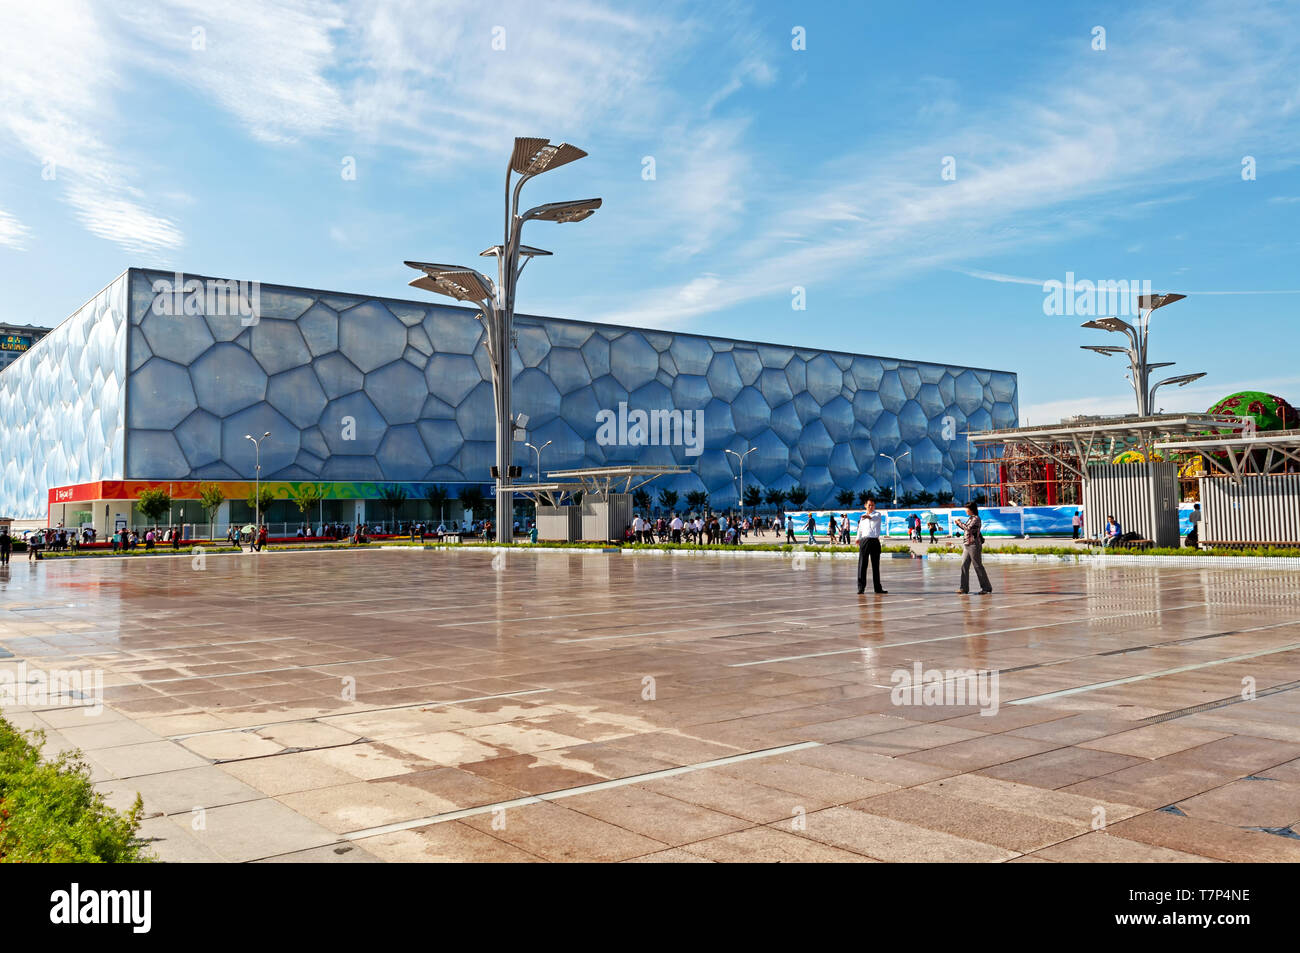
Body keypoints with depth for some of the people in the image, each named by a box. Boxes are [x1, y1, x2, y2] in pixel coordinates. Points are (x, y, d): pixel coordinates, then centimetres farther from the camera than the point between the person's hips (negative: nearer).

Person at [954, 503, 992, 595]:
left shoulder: (976, 518, -11)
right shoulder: (970, 518, 15)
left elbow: (969, 528, -22)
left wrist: (960, 523, -10)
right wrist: (959, 524, 14)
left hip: (974, 545, -9)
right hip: (967, 546, 9)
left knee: (978, 566, -3)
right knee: (964, 566, 4)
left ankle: (986, 587, 5)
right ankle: (964, 587, 7)